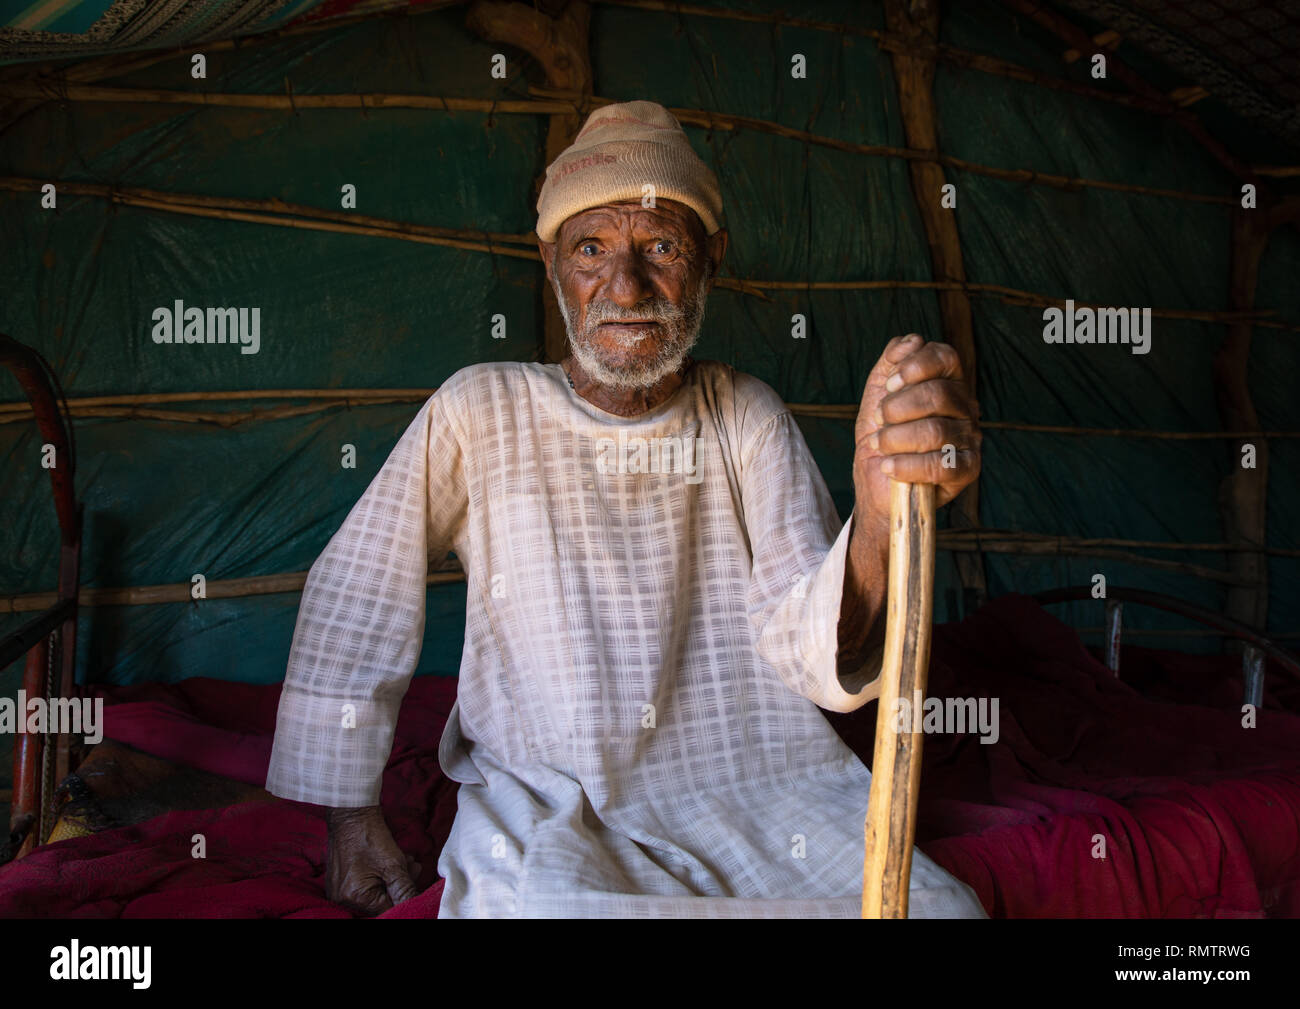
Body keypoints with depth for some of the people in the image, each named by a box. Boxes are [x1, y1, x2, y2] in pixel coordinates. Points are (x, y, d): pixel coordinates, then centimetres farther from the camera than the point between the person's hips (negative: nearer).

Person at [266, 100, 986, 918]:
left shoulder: (748, 417, 5)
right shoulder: (481, 412, 0)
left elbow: (810, 654, -7)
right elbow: (354, 593, 8)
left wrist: (881, 522, -30)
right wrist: (352, 819, 8)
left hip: (761, 785, 3)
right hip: (545, 804, -2)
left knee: (943, 907, -22)